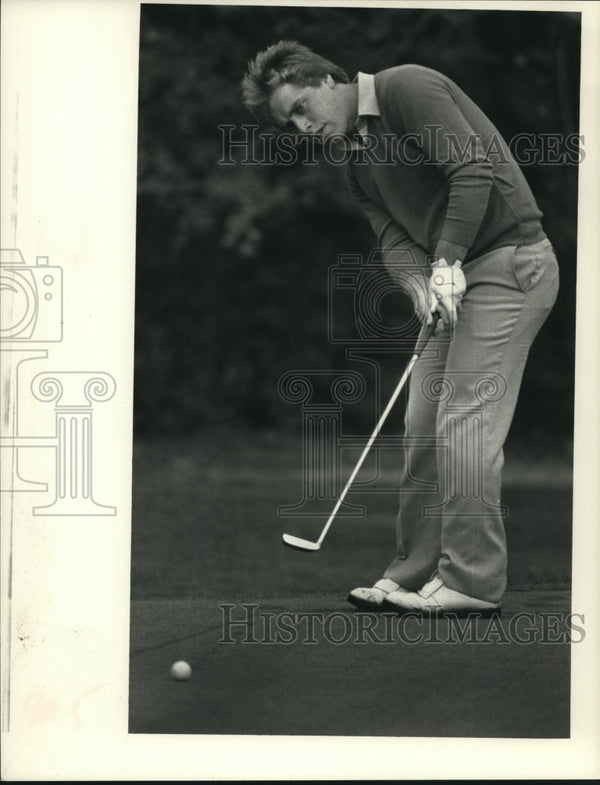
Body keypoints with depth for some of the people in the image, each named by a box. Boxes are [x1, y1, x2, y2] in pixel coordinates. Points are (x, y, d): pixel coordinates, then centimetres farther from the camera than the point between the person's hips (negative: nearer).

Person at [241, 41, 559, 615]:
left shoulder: (406, 88, -12)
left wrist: (447, 261, -19)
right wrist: (418, 281, -15)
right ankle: (417, 572, 14)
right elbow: (393, 237, 6)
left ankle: (473, 582, -7)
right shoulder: (358, 164, 16)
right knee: (423, 423, 7)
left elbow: (476, 172, -20)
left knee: (464, 422, -12)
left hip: (510, 261, -9)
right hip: (464, 280, 9)